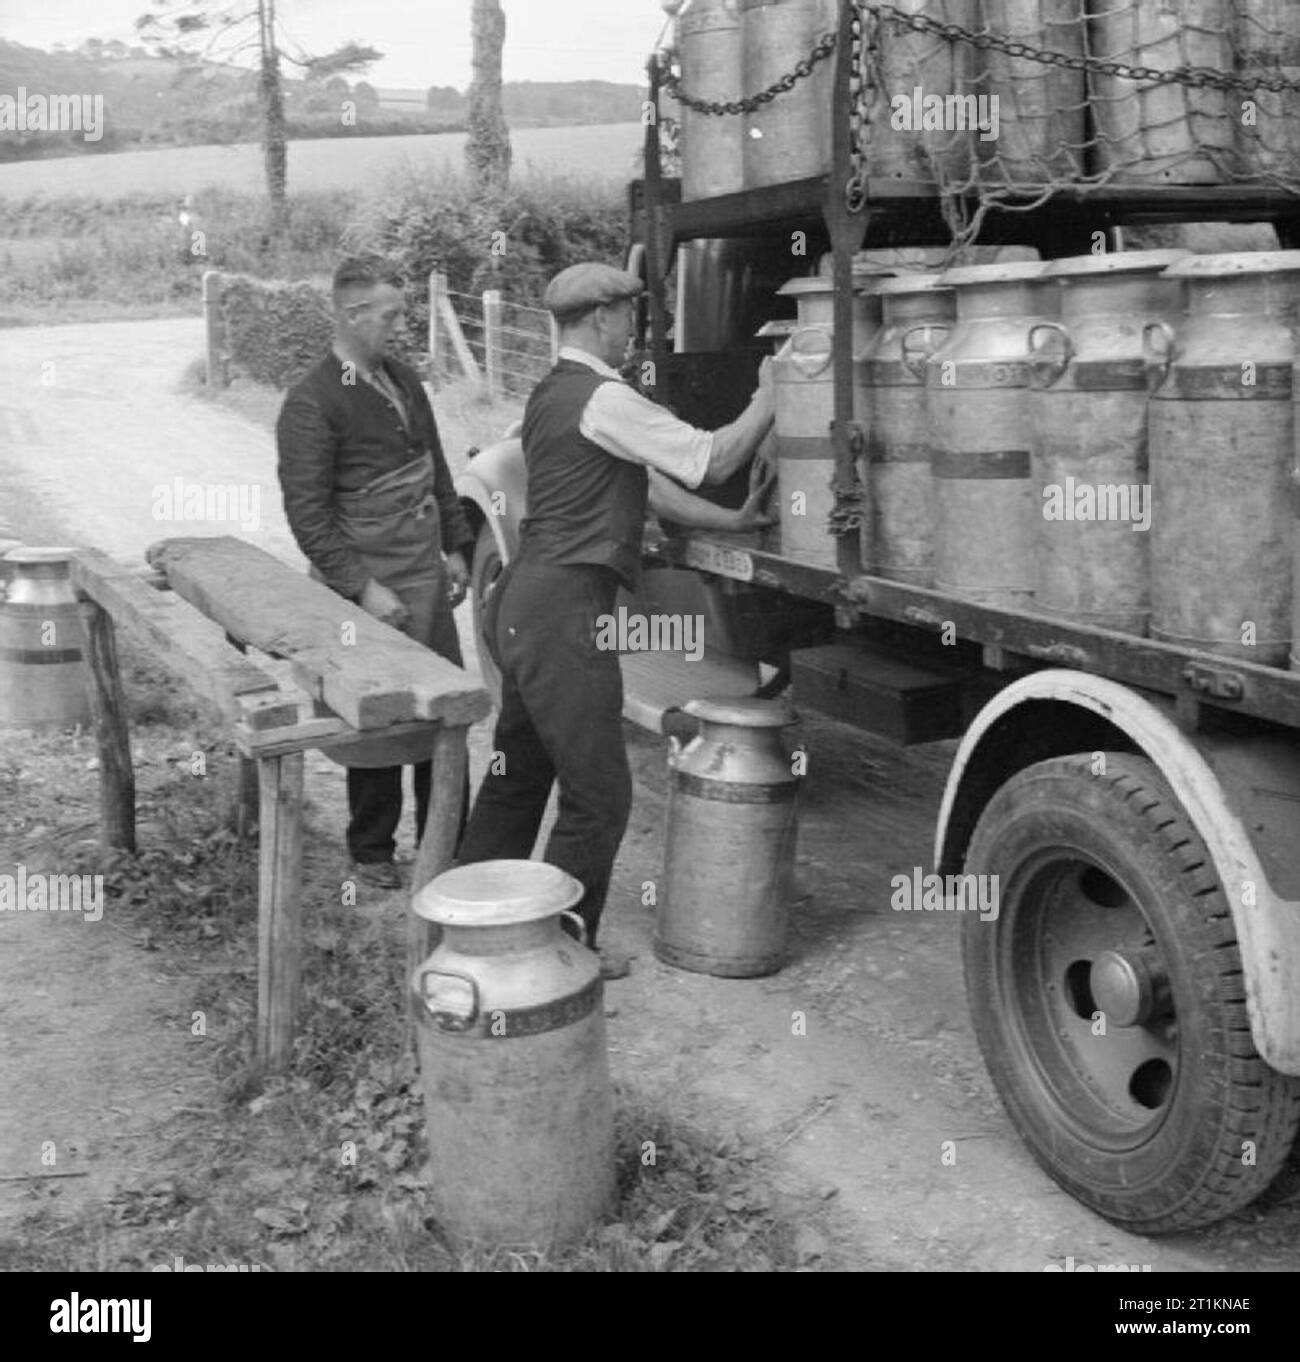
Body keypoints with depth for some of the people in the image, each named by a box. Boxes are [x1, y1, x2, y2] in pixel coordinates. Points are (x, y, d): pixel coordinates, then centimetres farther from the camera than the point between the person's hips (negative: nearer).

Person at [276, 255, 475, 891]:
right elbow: (306, 512, -15)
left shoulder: (403, 380, 12)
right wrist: (361, 589, -18)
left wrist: (456, 547, 14)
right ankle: (370, 851, 22)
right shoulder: (312, 403, -12)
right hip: (372, 586, -7)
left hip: (430, 577, 7)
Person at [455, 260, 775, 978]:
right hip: (564, 607, -10)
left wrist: (731, 521, 23)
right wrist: (768, 395, 2)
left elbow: (646, 482, 21)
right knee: (597, 792, 0)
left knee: (519, 771, 20)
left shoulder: (551, 394, 18)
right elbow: (713, 459, -12)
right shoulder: (604, 399, -14)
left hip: (522, 598, 10)